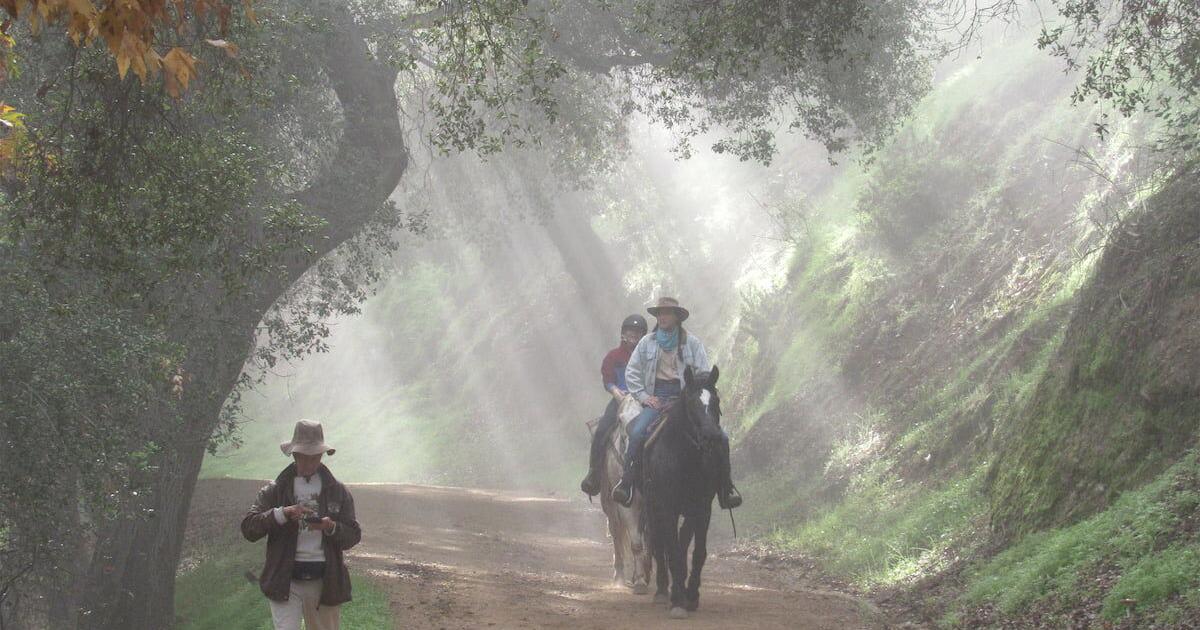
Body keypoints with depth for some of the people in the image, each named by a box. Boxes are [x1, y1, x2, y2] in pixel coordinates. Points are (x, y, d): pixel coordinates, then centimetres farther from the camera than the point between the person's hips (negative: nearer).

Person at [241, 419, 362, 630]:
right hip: (286, 581, -2)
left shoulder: (338, 492, 10)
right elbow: (248, 528, -4)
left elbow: (353, 535, 6)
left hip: (325, 581, 2)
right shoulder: (275, 490, 6)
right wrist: (282, 514, -18)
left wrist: (331, 527, -15)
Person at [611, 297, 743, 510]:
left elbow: (705, 374, 6)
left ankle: (725, 488, -4)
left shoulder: (692, 342, 9)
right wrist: (644, 397, -1)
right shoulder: (647, 342, 12)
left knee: (720, 437, -16)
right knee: (637, 433, -30)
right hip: (656, 399, 0)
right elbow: (631, 373, 13)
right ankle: (626, 484, -27)